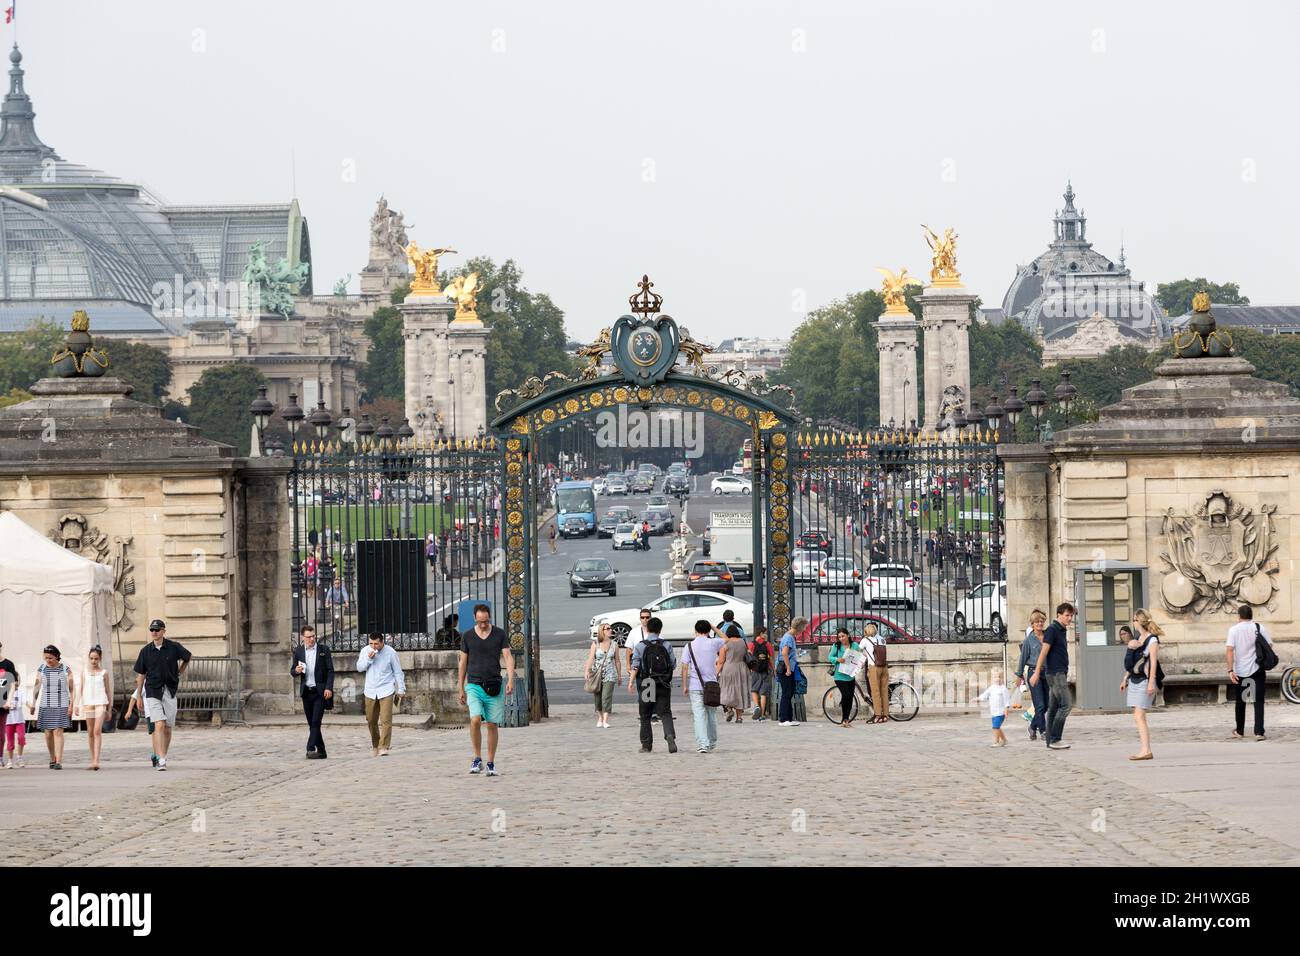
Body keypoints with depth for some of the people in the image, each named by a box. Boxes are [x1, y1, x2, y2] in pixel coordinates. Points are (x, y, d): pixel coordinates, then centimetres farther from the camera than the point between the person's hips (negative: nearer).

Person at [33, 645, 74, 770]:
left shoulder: (66, 669, -2)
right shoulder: (41, 669, 4)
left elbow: (72, 688, 1)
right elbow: (36, 688, 7)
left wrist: (71, 704, -6)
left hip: (61, 706, -3)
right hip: (45, 706, 3)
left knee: (58, 732, -11)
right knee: (48, 734, 5)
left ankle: (58, 761, -15)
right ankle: (52, 759, 23)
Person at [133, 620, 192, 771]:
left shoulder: (173, 647, -1)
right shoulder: (146, 651, 1)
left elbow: (188, 657, 19)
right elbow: (140, 675, 8)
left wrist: (179, 673, 19)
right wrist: (138, 696, 8)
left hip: (170, 692, 1)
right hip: (153, 692, -1)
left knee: (167, 729, 7)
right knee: (159, 725, -15)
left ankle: (162, 757, 24)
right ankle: (160, 760, -22)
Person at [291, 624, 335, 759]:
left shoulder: (324, 650, 0)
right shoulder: (298, 651, 8)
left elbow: (330, 671, -1)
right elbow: (292, 671, 12)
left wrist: (328, 688, -12)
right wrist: (296, 671, -12)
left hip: (320, 691, -4)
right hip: (306, 691, 4)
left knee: (316, 722, -14)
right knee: (311, 723, 6)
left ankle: (311, 749, -18)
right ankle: (321, 751, 13)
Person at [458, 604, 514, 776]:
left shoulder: (500, 634, 3)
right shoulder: (467, 636, 4)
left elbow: (508, 657, -2)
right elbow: (463, 663, 10)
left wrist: (511, 680, -16)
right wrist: (461, 689, 10)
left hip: (494, 687, 1)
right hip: (474, 685, -1)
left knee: (492, 725, 2)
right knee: (475, 720, -19)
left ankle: (491, 763, 11)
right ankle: (477, 759, -7)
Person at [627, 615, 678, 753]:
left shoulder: (639, 646, -3)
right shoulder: (666, 645, 1)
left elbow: (635, 666, -11)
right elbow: (673, 665, 4)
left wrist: (631, 682, -11)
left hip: (645, 685, -1)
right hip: (663, 685, 1)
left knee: (645, 716, 10)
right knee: (665, 713, 1)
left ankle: (646, 745, 13)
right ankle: (670, 736, -24)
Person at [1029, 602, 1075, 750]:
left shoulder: (1061, 630, 17)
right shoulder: (1052, 629, -10)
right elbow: (1044, 651, -15)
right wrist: (1036, 673, -19)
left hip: (1060, 673, 9)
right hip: (1055, 673, -9)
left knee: (1054, 707, 8)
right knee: (1065, 705, -13)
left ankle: (1051, 741, 9)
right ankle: (1054, 739, -13)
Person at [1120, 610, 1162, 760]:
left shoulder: (1152, 640, -9)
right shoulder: (1137, 639, 16)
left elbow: (1153, 662, -14)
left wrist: (1151, 682, -20)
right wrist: (1125, 678, 22)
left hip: (1145, 681, -9)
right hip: (1134, 680, 9)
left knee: (1139, 716, -14)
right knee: (1138, 717, 6)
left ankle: (1146, 751, -18)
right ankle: (1145, 750, 8)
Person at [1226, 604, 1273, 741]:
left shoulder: (1234, 630, -5)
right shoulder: (1259, 628, 0)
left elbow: (1230, 650, -13)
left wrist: (1230, 670, -14)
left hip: (1240, 671, 0)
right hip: (1257, 670, 0)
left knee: (1240, 701, 16)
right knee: (1258, 701, 1)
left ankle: (1240, 731, 26)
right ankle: (1259, 732, -10)